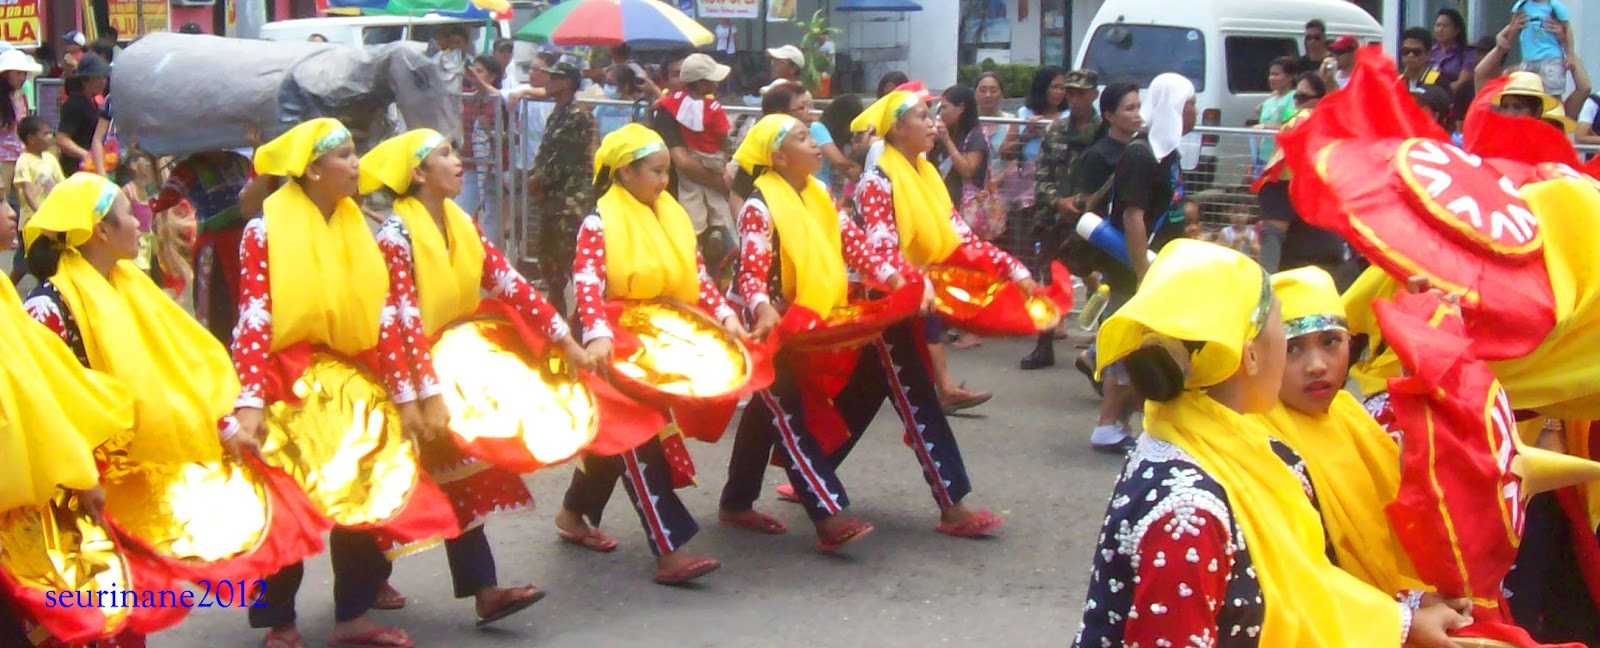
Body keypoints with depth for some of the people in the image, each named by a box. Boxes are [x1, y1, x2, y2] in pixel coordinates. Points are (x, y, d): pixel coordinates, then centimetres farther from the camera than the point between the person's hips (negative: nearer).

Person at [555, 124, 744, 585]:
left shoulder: (673, 216, 8)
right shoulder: (599, 223, -12)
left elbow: (696, 275, 8)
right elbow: (588, 284, -23)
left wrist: (724, 315, -7)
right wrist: (597, 335, -39)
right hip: (618, 347, -7)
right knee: (636, 439, -9)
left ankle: (574, 513, 36)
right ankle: (670, 552, -12)